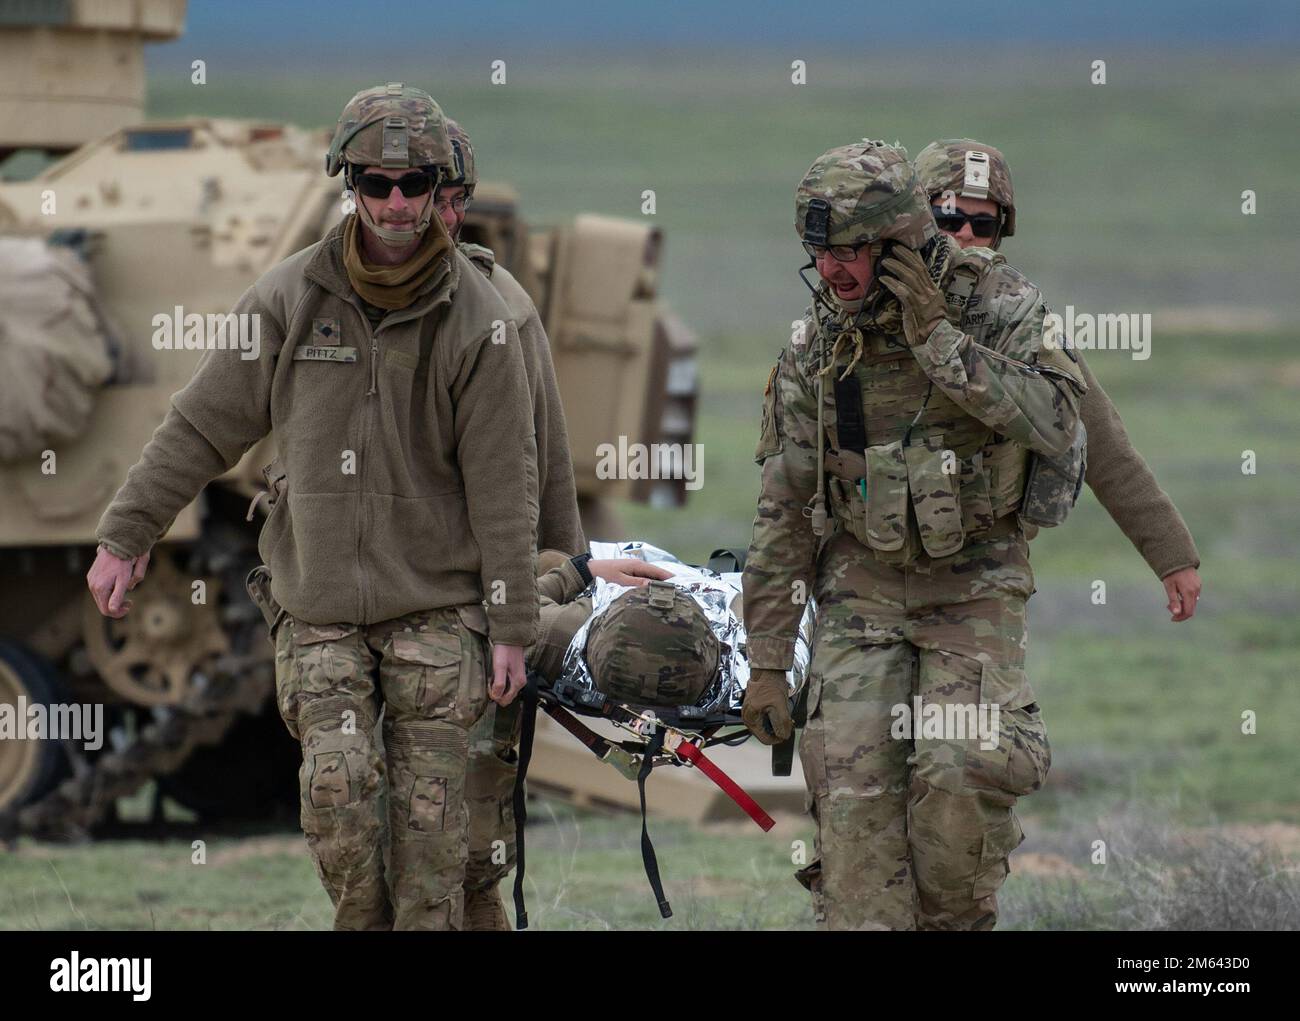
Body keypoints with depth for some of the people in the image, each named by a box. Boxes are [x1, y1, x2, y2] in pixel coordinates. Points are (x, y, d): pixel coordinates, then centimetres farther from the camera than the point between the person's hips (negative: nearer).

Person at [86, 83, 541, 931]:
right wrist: (127, 535, 8)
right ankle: (363, 925, 6)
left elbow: (504, 486, -3)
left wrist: (512, 629, -5)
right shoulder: (290, 299, 1)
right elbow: (201, 428, 8)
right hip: (316, 602, 1)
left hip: (436, 604, -1)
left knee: (430, 812, -4)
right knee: (336, 784, -13)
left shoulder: (478, 320, -3)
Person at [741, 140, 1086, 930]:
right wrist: (767, 660, 1)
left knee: (960, 775, -19)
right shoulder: (816, 351, -2)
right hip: (863, 587, 2)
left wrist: (937, 338, -27)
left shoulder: (997, 307, -9)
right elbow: (784, 511, 4)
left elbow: (1056, 425, -25)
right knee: (854, 791, -13)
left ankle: (956, 918, 5)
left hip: (975, 584, -2)